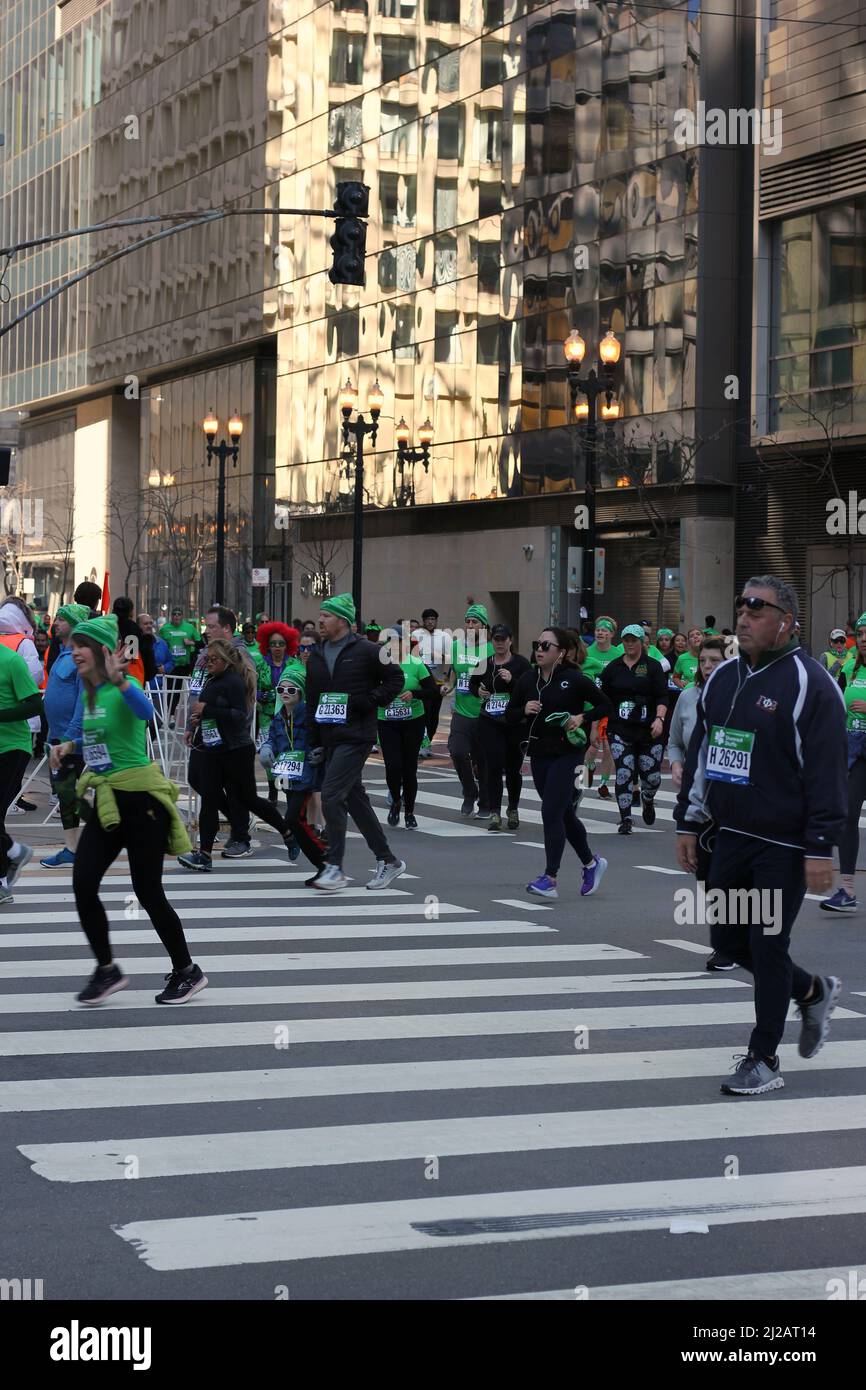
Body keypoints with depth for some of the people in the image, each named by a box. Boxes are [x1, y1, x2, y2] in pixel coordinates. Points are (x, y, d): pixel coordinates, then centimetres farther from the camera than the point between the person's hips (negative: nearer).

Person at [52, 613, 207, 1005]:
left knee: (148, 892, -1)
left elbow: (145, 711, -40)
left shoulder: (122, 688, -15)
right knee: (83, 885, -2)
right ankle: (106, 970, 13)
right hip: (106, 801, 8)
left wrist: (117, 679, -54)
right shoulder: (88, 693, 9)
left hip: (140, 800, -8)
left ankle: (187, 972, 16)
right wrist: (70, 745, 13)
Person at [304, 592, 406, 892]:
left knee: (331, 795, -16)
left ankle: (335, 868, -12)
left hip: (356, 736, -8)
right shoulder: (316, 657, 14)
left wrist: (366, 702, -13)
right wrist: (314, 743, 13)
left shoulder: (365, 651, -6)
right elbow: (312, 702, 18)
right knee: (355, 799, 12)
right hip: (330, 739, 8)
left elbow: (395, 678, -3)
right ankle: (387, 860, 22)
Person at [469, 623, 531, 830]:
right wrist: (478, 691, 2)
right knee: (493, 767, -7)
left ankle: (513, 809, 25)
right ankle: (495, 812, -5)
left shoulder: (520, 663, -4)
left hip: (515, 723, -2)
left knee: (513, 767, 7)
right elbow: (473, 683, 24)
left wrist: (512, 681, -24)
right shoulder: (485, 664, 7)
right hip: (489, 723, 2)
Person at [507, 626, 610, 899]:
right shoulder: (527, 679, 4)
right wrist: (524, 710, -10)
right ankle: (591, 863, 35)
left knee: (551, 813, -14)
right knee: (564, 814, 16)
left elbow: (605, 705, -1)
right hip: (539, 755, 6)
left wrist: (582, 717, -15)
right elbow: (510, 714, 10)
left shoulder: (574, 680, -9)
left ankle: (550, 878, -12)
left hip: (567, 754, -6)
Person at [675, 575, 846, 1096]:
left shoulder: (809, 683, -13)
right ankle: (813, 992, 35)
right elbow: (700, 754, 18)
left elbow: (827, 772, -16)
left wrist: (821, 849, -20)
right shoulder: (723, 678, 10)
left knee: (768, 947, -2)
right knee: (728, 938, 12)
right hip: (732, 836, 8)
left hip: (784, 845, -7)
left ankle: (764, 1060, 11)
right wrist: (688, 824, 16)